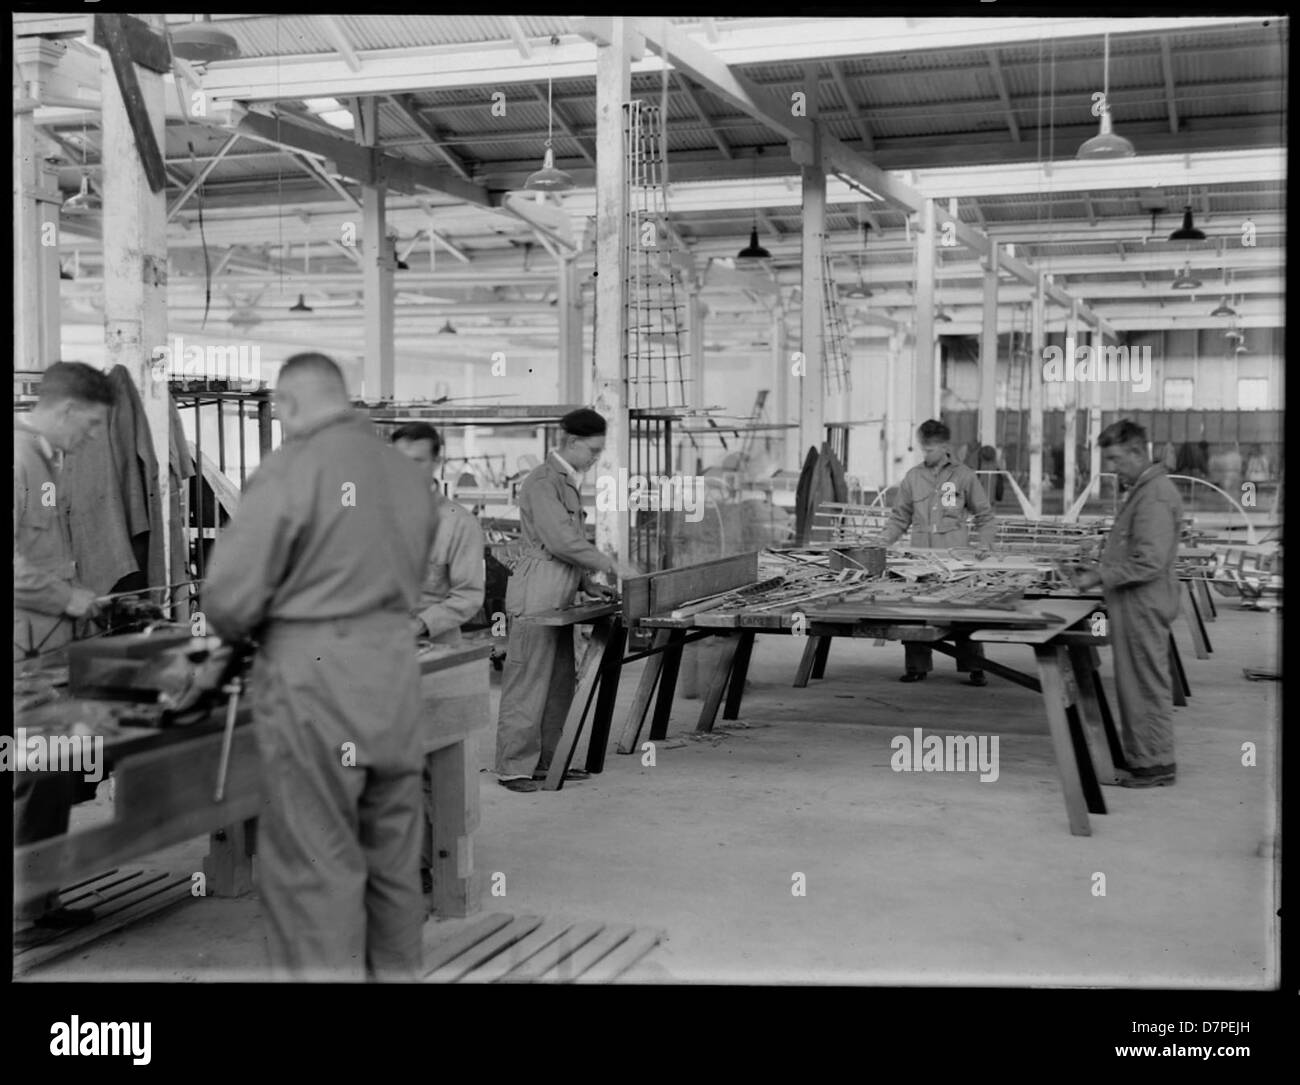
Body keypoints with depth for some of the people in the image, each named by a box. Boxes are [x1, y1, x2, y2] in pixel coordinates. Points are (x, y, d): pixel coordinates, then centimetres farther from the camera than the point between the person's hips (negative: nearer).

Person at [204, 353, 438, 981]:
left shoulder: (290, 468, -11)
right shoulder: (408, 470, 7)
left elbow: (229, 598, -12)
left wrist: (236, 632, 8)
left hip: (313, 675, -6)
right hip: (396, 664, 6)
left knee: (317, 868, 3)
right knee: (395, 858, 16)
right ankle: (398, 973, 28)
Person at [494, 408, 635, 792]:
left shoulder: (567, 481, 17)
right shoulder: (542, 482, -13)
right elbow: (560, 541, -21)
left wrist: (588, 581, 13)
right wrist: (611, 565, -16)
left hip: (558, 596, 10)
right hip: (536, 594, -10)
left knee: (560, 682, 11)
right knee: (527, 682, -5)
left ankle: (546, 759, 18)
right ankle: (513, 768, 0)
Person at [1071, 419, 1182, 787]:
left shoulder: (1155, 496, -18)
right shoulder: (1142, 491, 15)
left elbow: (1149, 561, -25)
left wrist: (1101, 577, -20)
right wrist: (1100, 570, 12)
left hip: (1143, 607, -10)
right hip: (1133, 606, 10)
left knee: (1146, 684, -2)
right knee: (1133, 683, 16)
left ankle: (1156, 764, 6)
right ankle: (1137, 755, 25)